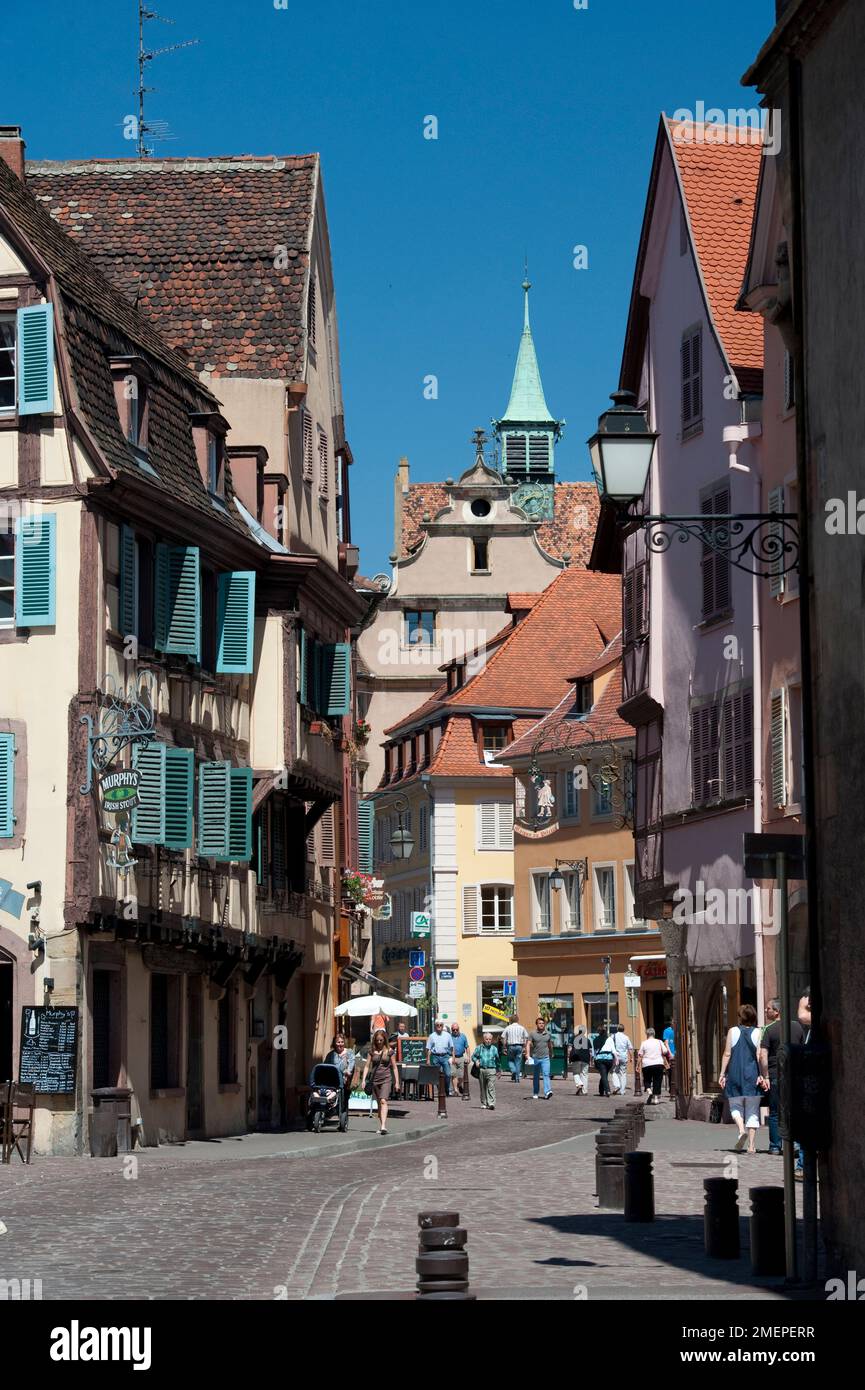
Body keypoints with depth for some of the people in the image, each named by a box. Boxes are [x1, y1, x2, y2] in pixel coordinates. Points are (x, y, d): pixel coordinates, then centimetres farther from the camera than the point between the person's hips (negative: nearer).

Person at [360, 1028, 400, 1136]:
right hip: (375, 1079, 4)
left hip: (386, 1079, -3)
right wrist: (363, 1079, -1)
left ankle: (383, 1126, -29)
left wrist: (397, 1082, 3)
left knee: (383, 1101, -19)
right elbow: (367, 1066, 9)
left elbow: (394, 1067, 5)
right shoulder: (372, 1051, 8)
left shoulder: (389, 1051, 2)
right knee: (379, 1103, 9)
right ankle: (381, 1126, 17)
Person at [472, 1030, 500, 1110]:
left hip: (491, 1070, -2)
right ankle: (484, 1103, 18)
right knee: (483, 1088, 8)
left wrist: (498, 1070, 15)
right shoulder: (479, 1048, 8)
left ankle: (491, 1103, -17)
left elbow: (497, 1060, 15)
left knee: (491, 1087, -12)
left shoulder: (494, 1049, 8)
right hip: (481, 1070, 2)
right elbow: (473, 1056, 13)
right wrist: (476, 1061, -8)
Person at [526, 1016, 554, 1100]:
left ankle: (547, 1092, -26)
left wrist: (551, 1054, 29)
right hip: (535, 1058, -1)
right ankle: (535, 1094, 22)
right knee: (535, 1076, 10)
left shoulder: (547, 1033, 8)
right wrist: (527, 1054, -24)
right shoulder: (532, 1033, -1)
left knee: (546, 1074, -14)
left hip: (545, 1058, 1)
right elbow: (528, 1044, -9)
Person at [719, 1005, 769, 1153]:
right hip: (753, 1075, 0)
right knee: (752, 1110, 6)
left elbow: (727, 1054, 0)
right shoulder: (758, 1033, -3)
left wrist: (722, 1074, 6)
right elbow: (761, 1056, -8)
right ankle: (751, 1145, 3)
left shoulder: (733, 1032, 1)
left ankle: (741, 1129, -15)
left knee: (736, 1106, 13)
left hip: (735, 1074, 0)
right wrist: (765, 1076, -4)